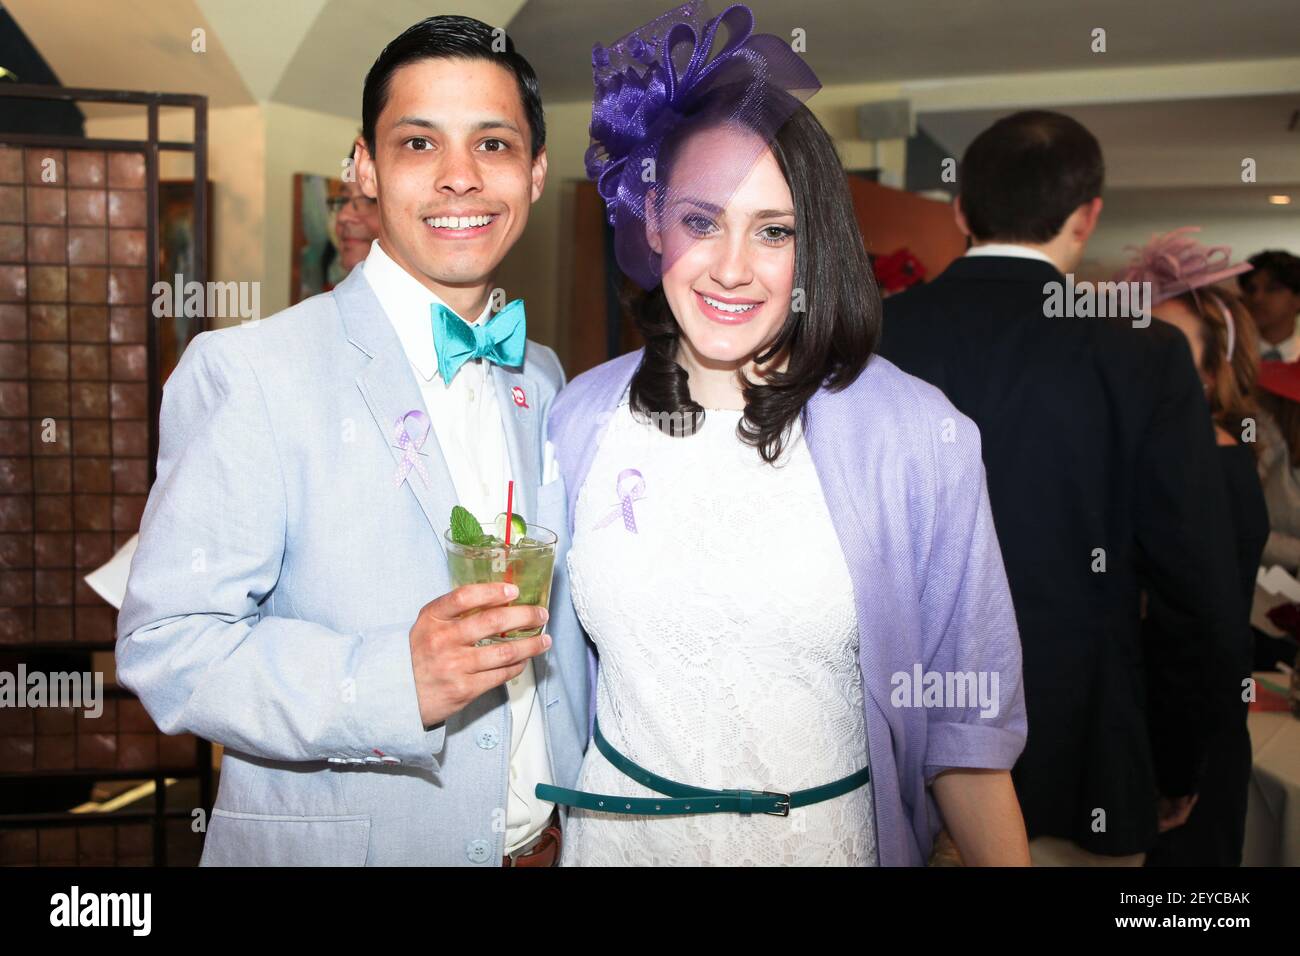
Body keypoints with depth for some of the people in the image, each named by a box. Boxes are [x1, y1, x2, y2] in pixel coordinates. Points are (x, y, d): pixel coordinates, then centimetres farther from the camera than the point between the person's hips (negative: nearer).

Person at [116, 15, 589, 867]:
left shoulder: (544, 377, 5)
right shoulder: (245, 373, -15)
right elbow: (165, 640, -19)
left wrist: (570, 808, 5)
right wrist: (393, 681, -32)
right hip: (331, 842, -5)